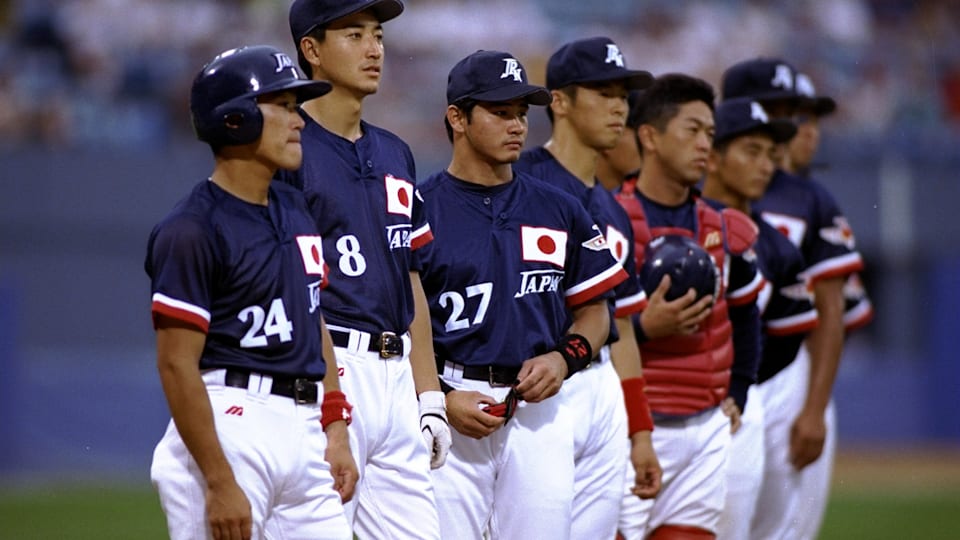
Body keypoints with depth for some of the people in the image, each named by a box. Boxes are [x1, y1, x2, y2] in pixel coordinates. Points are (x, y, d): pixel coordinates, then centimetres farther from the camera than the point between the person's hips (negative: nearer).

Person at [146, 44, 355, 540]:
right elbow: (177, 365, -14)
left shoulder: (294, 211, 15)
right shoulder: (192, 230, -10)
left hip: (304, 425, 8)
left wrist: (335, 430, 13)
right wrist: (219, 482, -18)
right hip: (229, 425, -8)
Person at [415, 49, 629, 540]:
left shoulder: (558, 210, 13)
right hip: (451, 409, -4)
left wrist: (565, 357, -1)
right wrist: (441, 400, -14)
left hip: (541, 408, 4)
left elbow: (594, 309, 19)